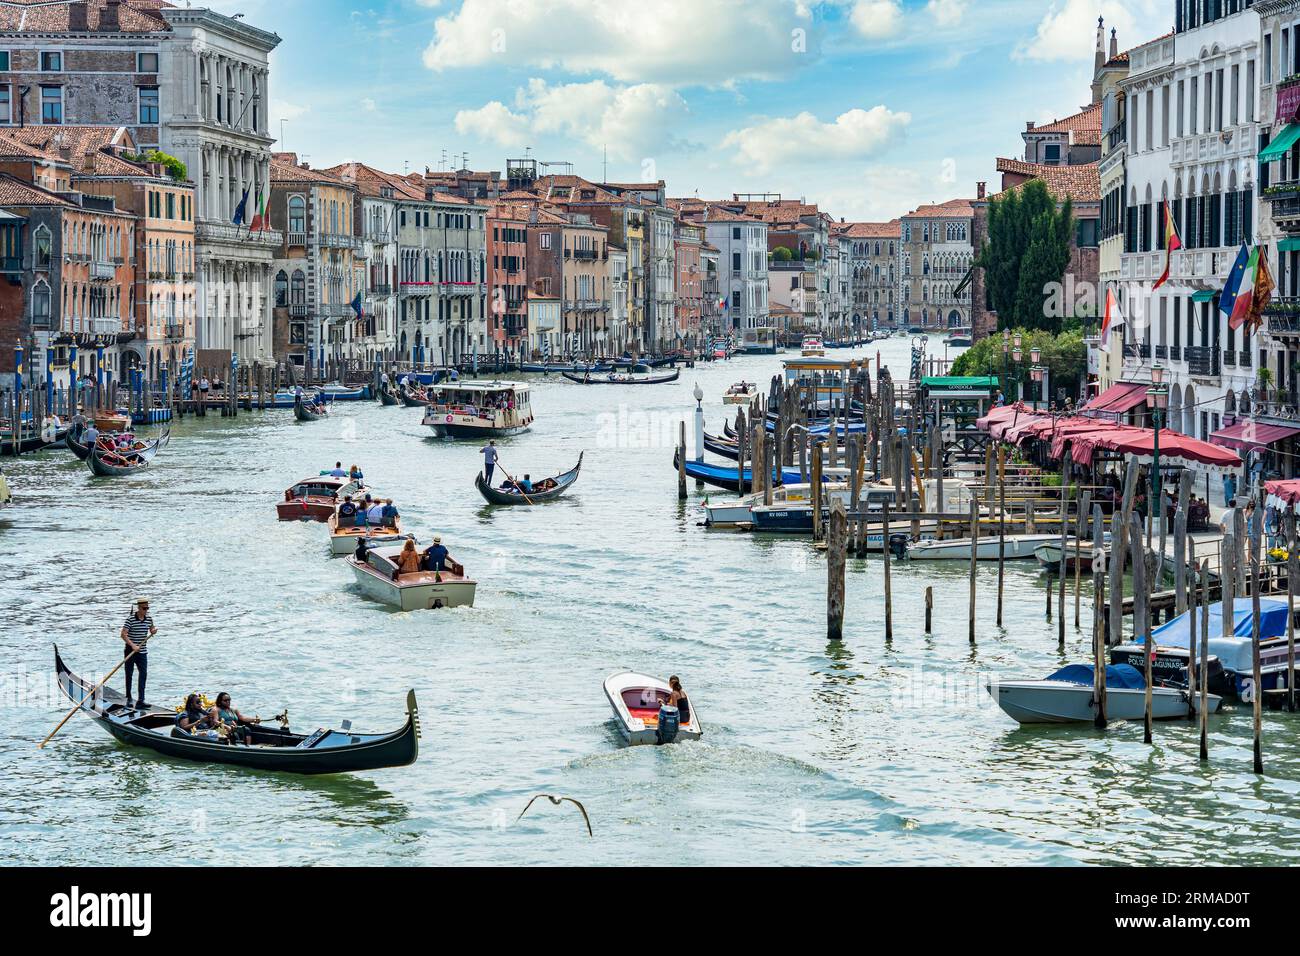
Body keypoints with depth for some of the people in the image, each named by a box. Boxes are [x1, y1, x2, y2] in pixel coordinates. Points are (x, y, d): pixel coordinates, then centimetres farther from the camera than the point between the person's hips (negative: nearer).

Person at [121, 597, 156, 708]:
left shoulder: (149, 619, 4)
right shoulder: (131, 619, -13)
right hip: (130, 650, -4)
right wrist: (133, 645, -28)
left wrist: (153, 631, -3)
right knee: (129, 674, 4)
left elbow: (151, 630, 22)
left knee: (143, 674, -8)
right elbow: (123, 634, -19)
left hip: (142, 651, 4)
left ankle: (140, 700, -11)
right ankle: (129, 698, 16)